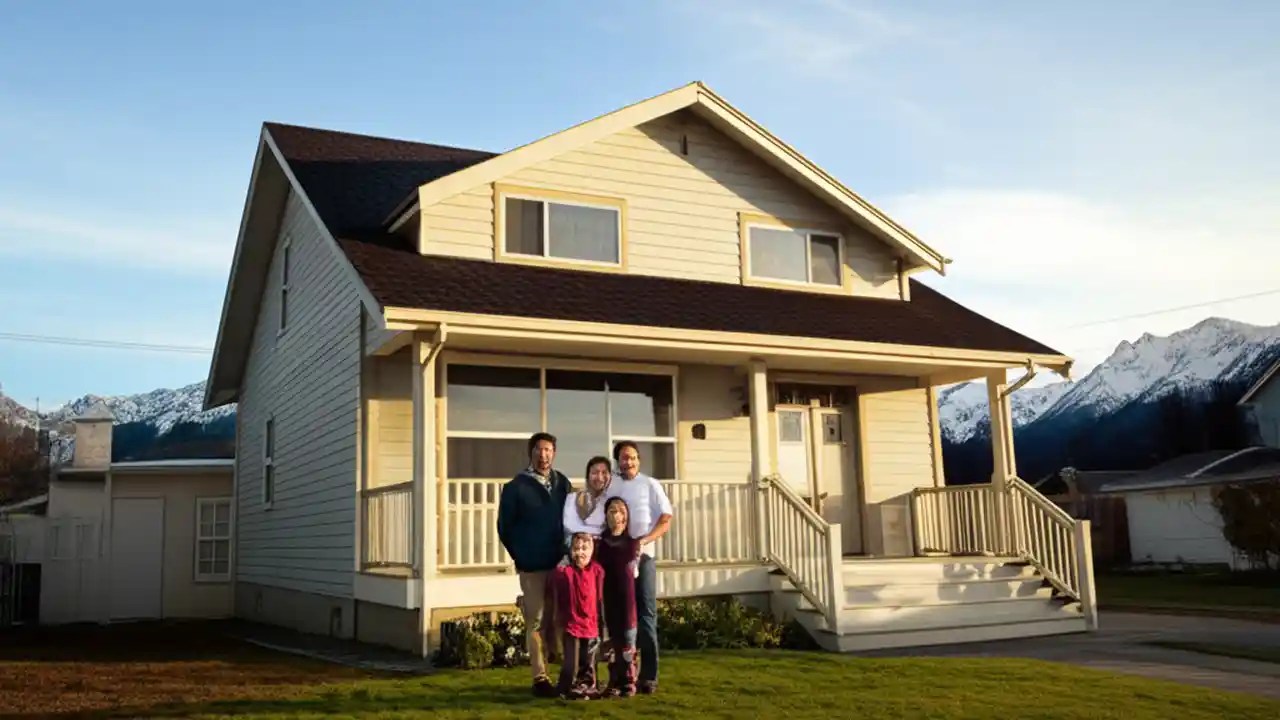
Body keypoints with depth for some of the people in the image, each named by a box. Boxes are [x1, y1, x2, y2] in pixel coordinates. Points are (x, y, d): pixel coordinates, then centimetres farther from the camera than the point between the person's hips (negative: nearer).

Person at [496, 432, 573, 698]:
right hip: (532, 566, -3)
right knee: (538, 622, -2)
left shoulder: (563, 483, 10)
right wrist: (520, 557, 4)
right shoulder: (516, 487, -1)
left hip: (561, 563, 4)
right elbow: (504, 527, 3)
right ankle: (540, 678, 2)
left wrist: (568, 551, 8)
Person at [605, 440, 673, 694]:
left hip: (642, 556, -2)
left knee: (646, 616, -3)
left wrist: (643, 541, -16)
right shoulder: (608, 485, 9)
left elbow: (666, 521, -1)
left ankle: (649, 676, 0)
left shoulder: (650, 484, 3)